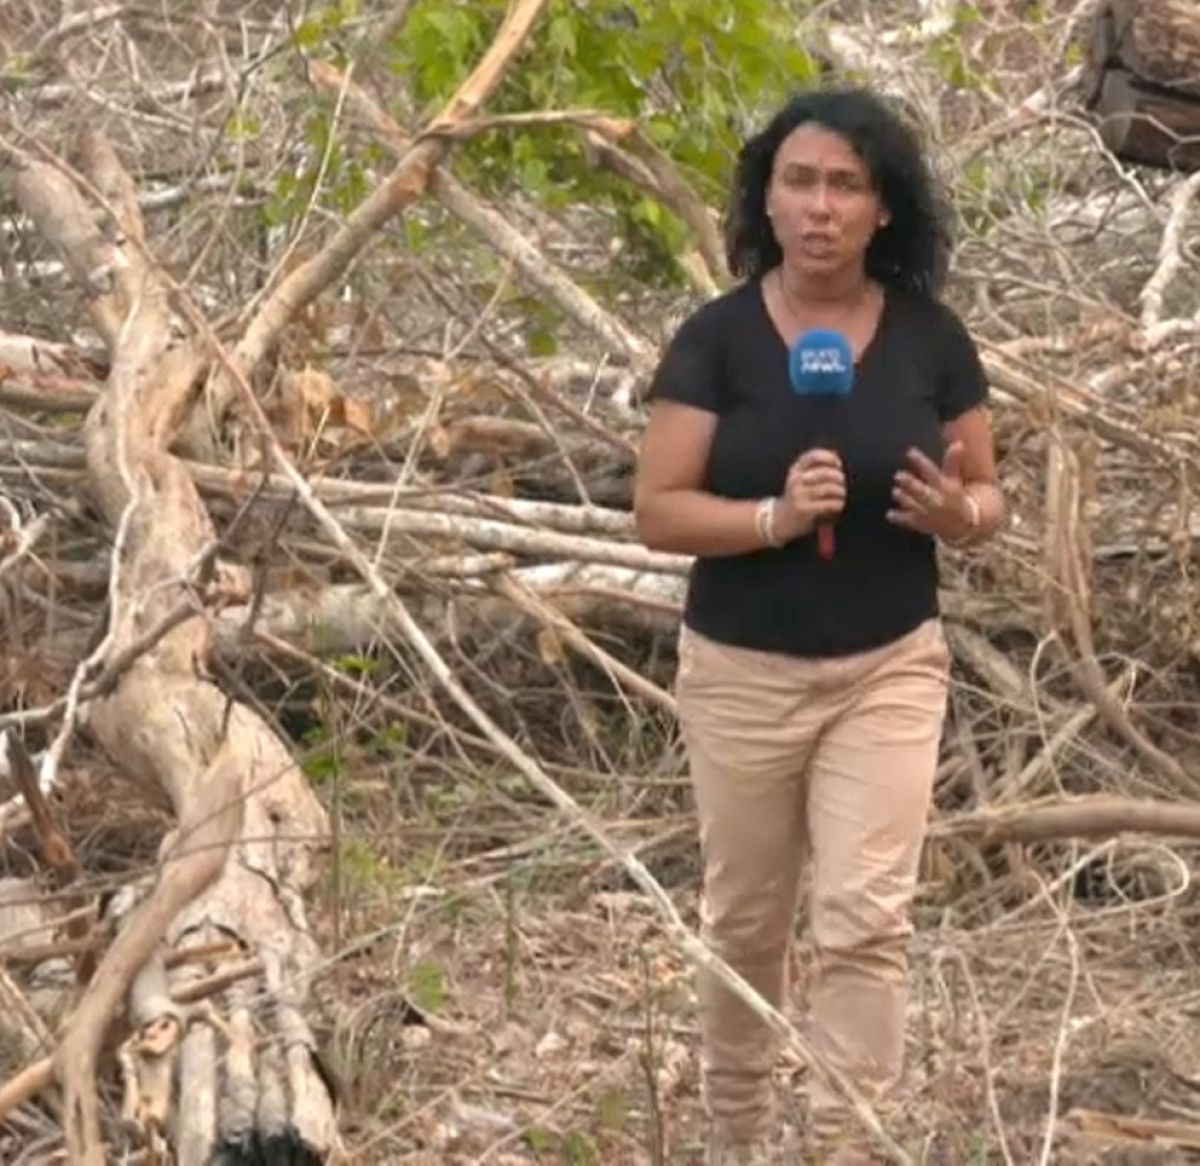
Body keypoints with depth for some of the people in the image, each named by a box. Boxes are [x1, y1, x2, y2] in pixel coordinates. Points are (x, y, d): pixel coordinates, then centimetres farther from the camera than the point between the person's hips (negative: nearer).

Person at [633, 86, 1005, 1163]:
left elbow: (987, 496, 6)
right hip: (741, 670, 0)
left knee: (866, 917, -9)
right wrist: (775, 516, -27)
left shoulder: (931, 338, -3)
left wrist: (959, 515, -18)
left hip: (890, 668, 0)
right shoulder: (717, 338, -8)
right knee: (744, 922, 14)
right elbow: (658, 511, -10)